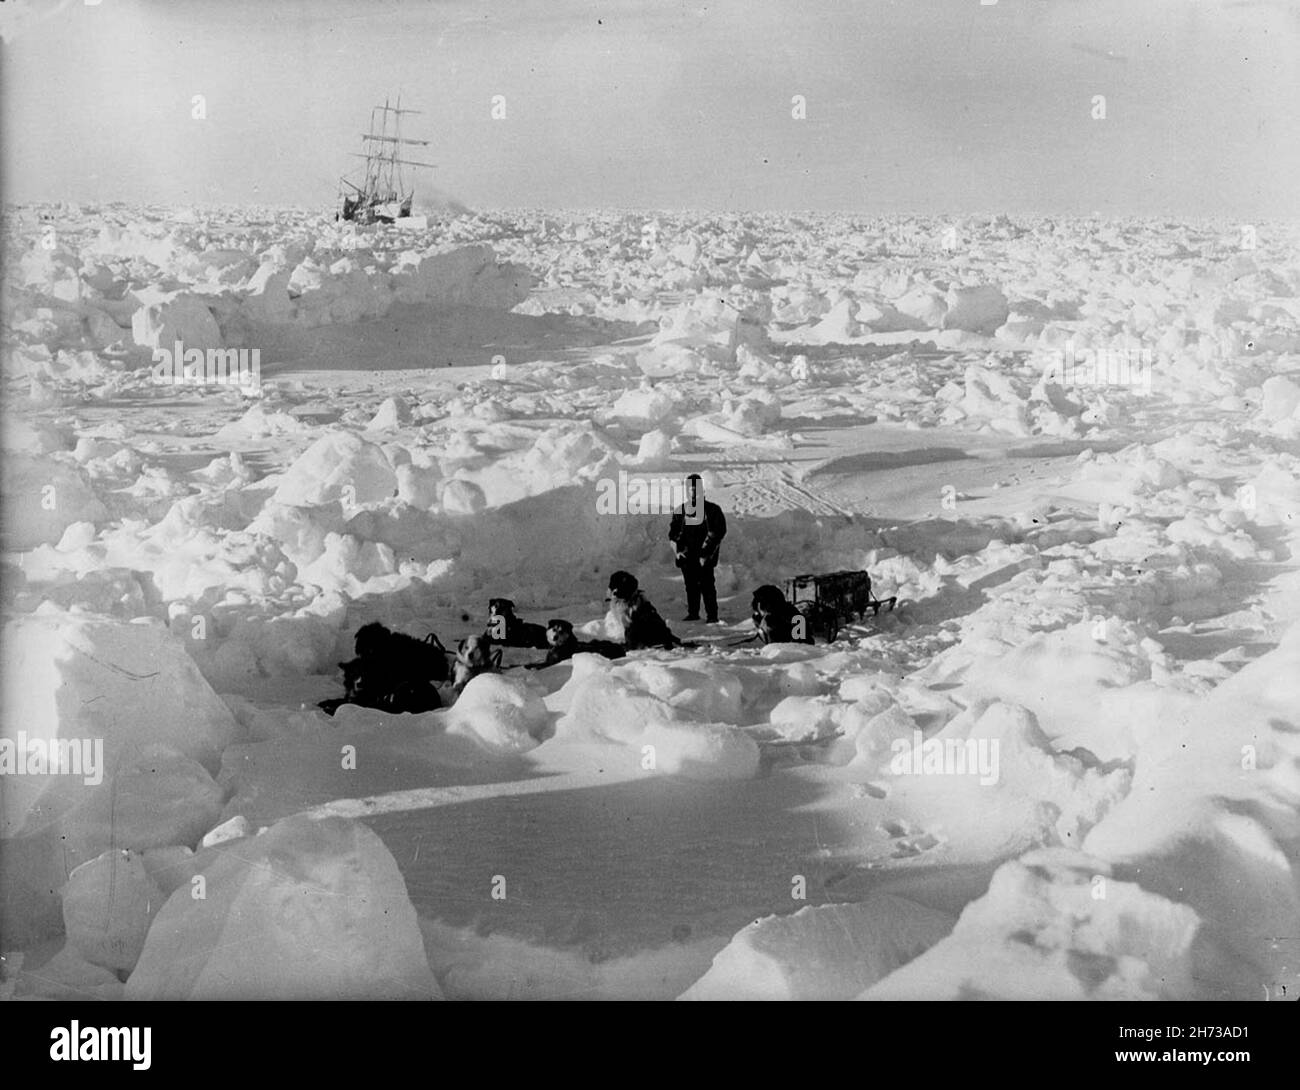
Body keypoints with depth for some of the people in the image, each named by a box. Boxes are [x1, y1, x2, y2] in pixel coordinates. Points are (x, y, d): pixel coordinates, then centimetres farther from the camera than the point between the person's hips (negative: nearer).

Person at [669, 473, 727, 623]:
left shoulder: (712, 510, 1)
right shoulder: (680, 511, 10)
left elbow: (719, 532, -2)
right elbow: (673, 533, 14)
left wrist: (706, 554, -9)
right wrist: (678, 550, 0)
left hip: (704, 558, -3)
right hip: (687, 557, 3)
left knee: (706, 586, -6)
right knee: (690, 586, 8)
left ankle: (712, 615, -2)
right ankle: (692, 613, 17)